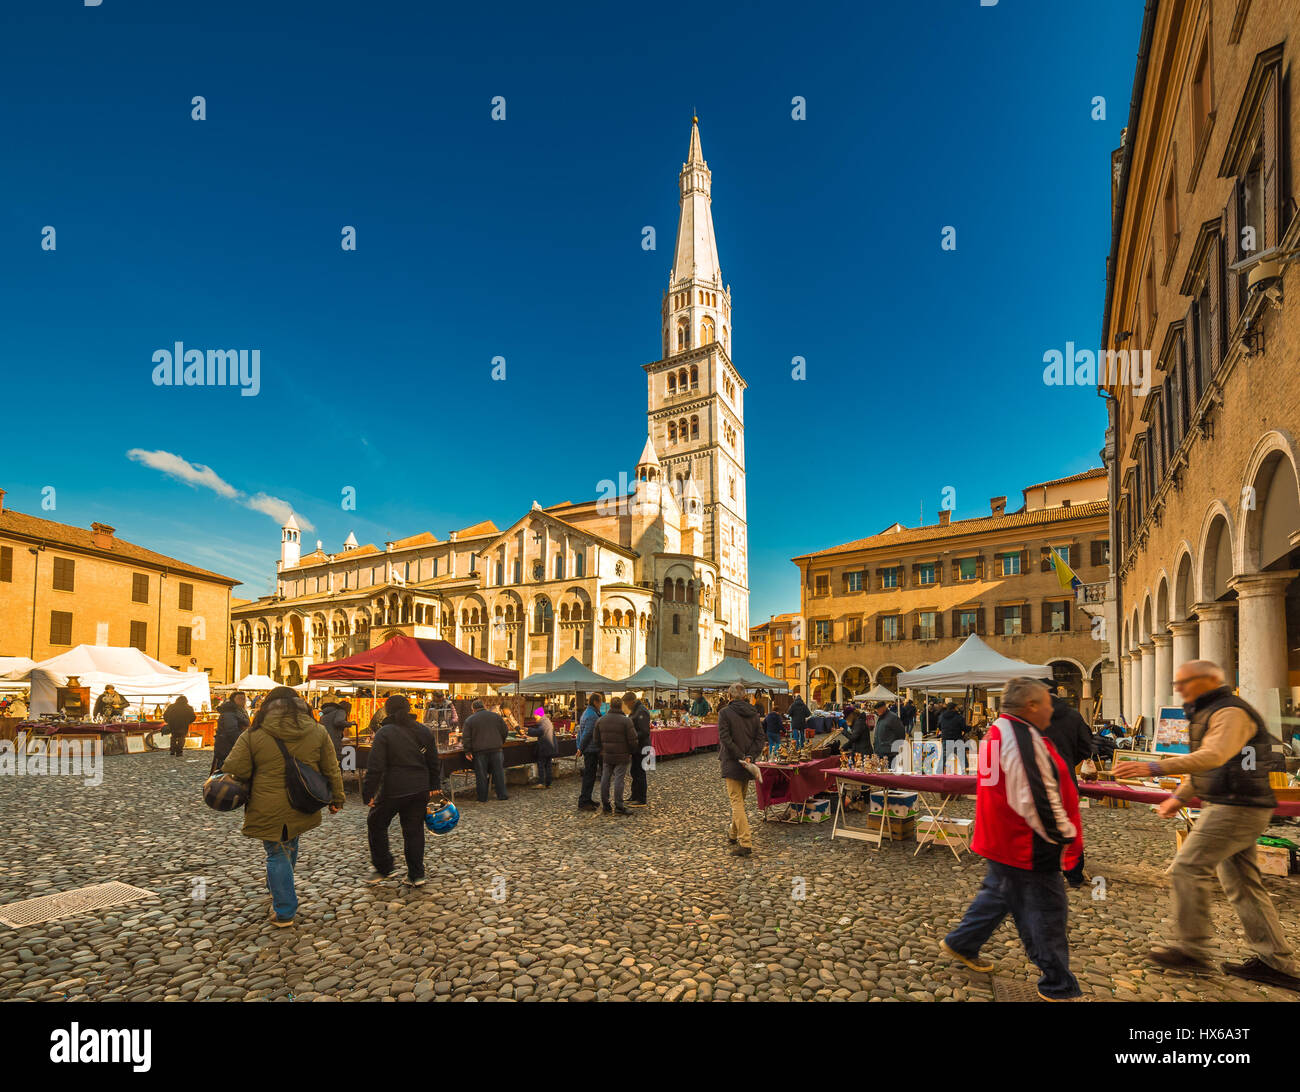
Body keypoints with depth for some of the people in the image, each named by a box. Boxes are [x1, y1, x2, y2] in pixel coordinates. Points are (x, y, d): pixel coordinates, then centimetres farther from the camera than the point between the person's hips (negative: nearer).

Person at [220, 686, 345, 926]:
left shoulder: (254, 735, -8)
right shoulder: (317, 732, 0)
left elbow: (233, 771, -7)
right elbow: (331, 770, 4)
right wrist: (336, 798, 15)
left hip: (268, 811, -3)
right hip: (302, 809, 3)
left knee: (277, 855, 9)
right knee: (290, 846, 25)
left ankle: (284, 912, 14)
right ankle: (279, 893, 42)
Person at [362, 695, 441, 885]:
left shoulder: (384, 733, -9)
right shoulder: (424, 731, 6)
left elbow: (375, 767, -12)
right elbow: (433, 763, 12)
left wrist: (368, 793, -6)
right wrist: (434, 785, 22)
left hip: (393, 790, -4)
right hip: (420, 790, 5)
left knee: (376, 824, 18)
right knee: (414, 830, 13)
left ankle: (383, 869, 23)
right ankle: (416, 875, 14)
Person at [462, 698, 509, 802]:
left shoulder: (469, 720, -1)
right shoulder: (496, 716, 5)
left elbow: (466, 738, -4)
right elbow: (504, 731, 9)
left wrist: (467, 751, 0)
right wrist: (501, 743, 23)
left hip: (479, 751, -2)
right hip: (495, 748, 2)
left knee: (481, 775, 7)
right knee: (498, 772, 10)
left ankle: (482, 798, 11)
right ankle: (502, 794, 13)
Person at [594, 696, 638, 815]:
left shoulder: (600, 720, 3)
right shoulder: (626, 721, -12)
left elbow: (596, 738, 9)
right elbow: (632, 740, -12)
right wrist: (633, 752, 4)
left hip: (606, 755, 5)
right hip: (621, 756, -4)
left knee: (605, 779, 11)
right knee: (619, 780, -2)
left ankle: (605, 805, 17)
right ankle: (618, 807, -1)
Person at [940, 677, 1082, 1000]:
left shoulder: (999, 731, 8)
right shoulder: (1023, 738, -25)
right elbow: (1037, 799, -27)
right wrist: (1064, 835, -14)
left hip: (1005, 838, 10)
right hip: (1028, 845, -10)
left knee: (999, 893, 25)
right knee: (1046, 912, 5)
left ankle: (961, 944, 37)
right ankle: (1058, 987, 20)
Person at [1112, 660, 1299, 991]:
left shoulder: (1230, 712, -17)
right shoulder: (1208, 713, 17)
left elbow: (1213, 756, -35)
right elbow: (1203, 764, 26)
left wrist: (1154, 768, -43)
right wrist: (1180, 797, 20)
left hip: (1236, 809, -10)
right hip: (1229, 806, 10)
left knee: (1187, 868, -8)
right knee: (1241, 884, 13)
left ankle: (1192, 949, 1)